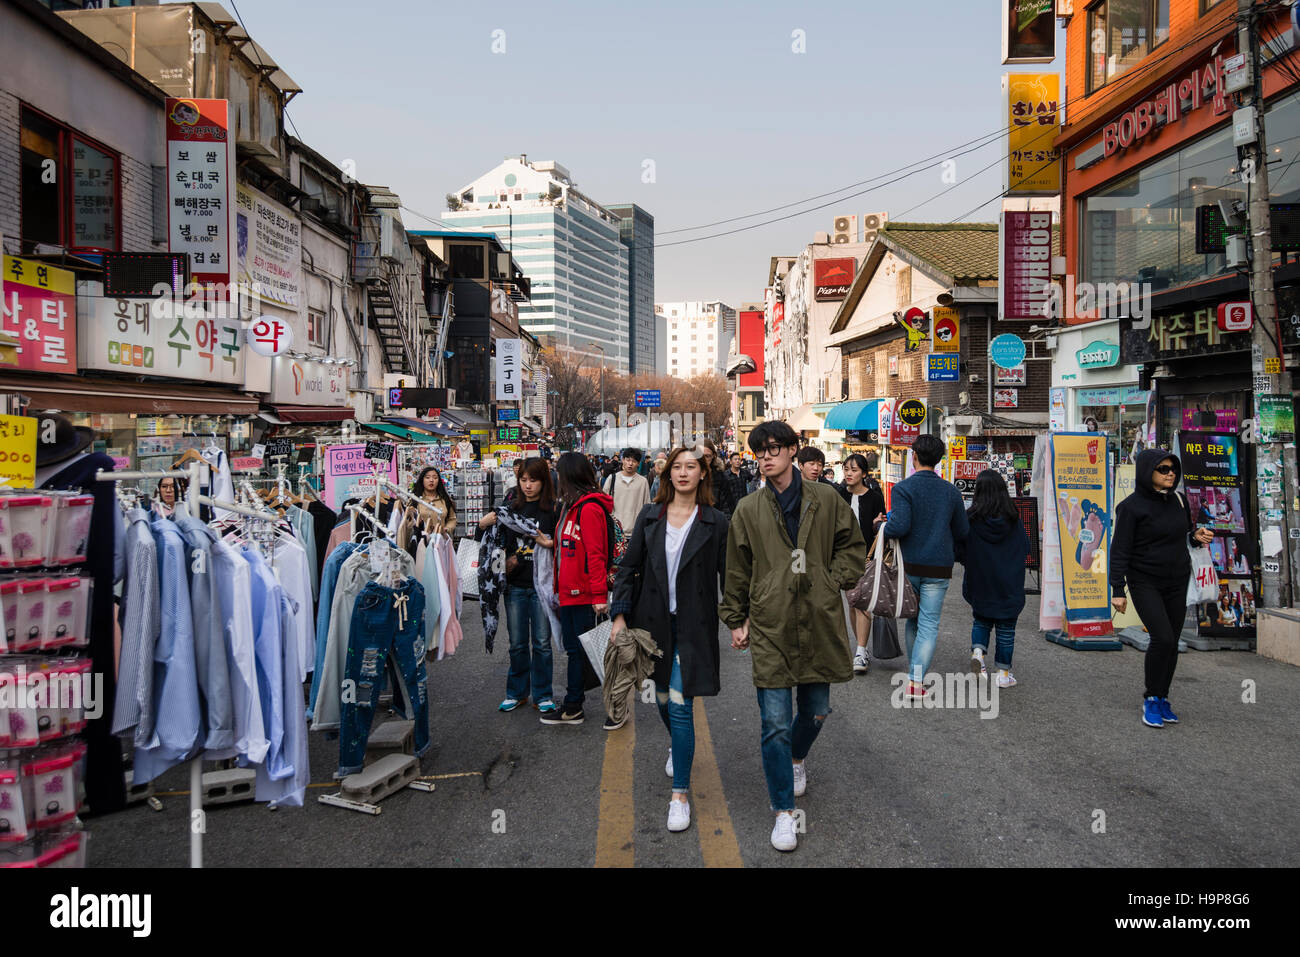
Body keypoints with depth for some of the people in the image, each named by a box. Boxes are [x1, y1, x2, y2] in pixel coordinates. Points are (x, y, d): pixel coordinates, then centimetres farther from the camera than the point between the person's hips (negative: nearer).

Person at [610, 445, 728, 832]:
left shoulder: (716, 522, -3)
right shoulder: (649, 517, 4)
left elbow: (729, 575, -1)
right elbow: (628, 567, 5)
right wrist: (620, 615, -3)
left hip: (693, 626, -3)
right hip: (654, 622, 3)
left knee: (681, 705, -8)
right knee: (662, 696, 18)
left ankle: (680, 793, 3)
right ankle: (676, 745, 50)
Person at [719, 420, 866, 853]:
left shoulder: (825, 500, 3)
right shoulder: (749, 509, 2)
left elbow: (853, 546, 13)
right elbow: (737, 571, 9)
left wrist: (833, 580, -1)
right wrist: (736, 621, 10)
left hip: (818, 622, 2)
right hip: (770, 626, -1)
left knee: (816, 710, 15)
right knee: (776, 723, -4)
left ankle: (796, 758, 49)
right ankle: (784, 812, 9)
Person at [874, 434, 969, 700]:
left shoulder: (903, 488, -8)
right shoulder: (951, 491, 4)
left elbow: (899, 526, -19)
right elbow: (962, 533, 10)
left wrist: (882, 526, 1)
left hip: (909, 565, -1)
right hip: (938, 568, 1)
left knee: (913, 620, 17)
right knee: (929, 624, 0)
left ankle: (913, 674, 27)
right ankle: (917, 680, -10)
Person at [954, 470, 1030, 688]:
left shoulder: (970, 517, -11)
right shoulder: (1013, 518, -7)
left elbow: (958, 550, -8)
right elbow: (1026, 549, 1)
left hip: (980, 581, 0)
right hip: (1009, 585, 0)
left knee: (981, 619, 20)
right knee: (1005, 626, 10)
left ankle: (978, 650, -5)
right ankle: (1002, 672, 13)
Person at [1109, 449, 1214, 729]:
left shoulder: (1178, 500, 7)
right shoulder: (1132, 506, -10)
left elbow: (1184, 535, 21)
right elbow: (1120, 550, -11)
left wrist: (1197, 536, -4)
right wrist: (1118, 590, -14)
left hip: (1177, 583, 6)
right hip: (1145, 583, -6)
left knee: (1172, 643, 6)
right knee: (1162, 638, -17)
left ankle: (1162, 698, 20)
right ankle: (1151, 699, -1)